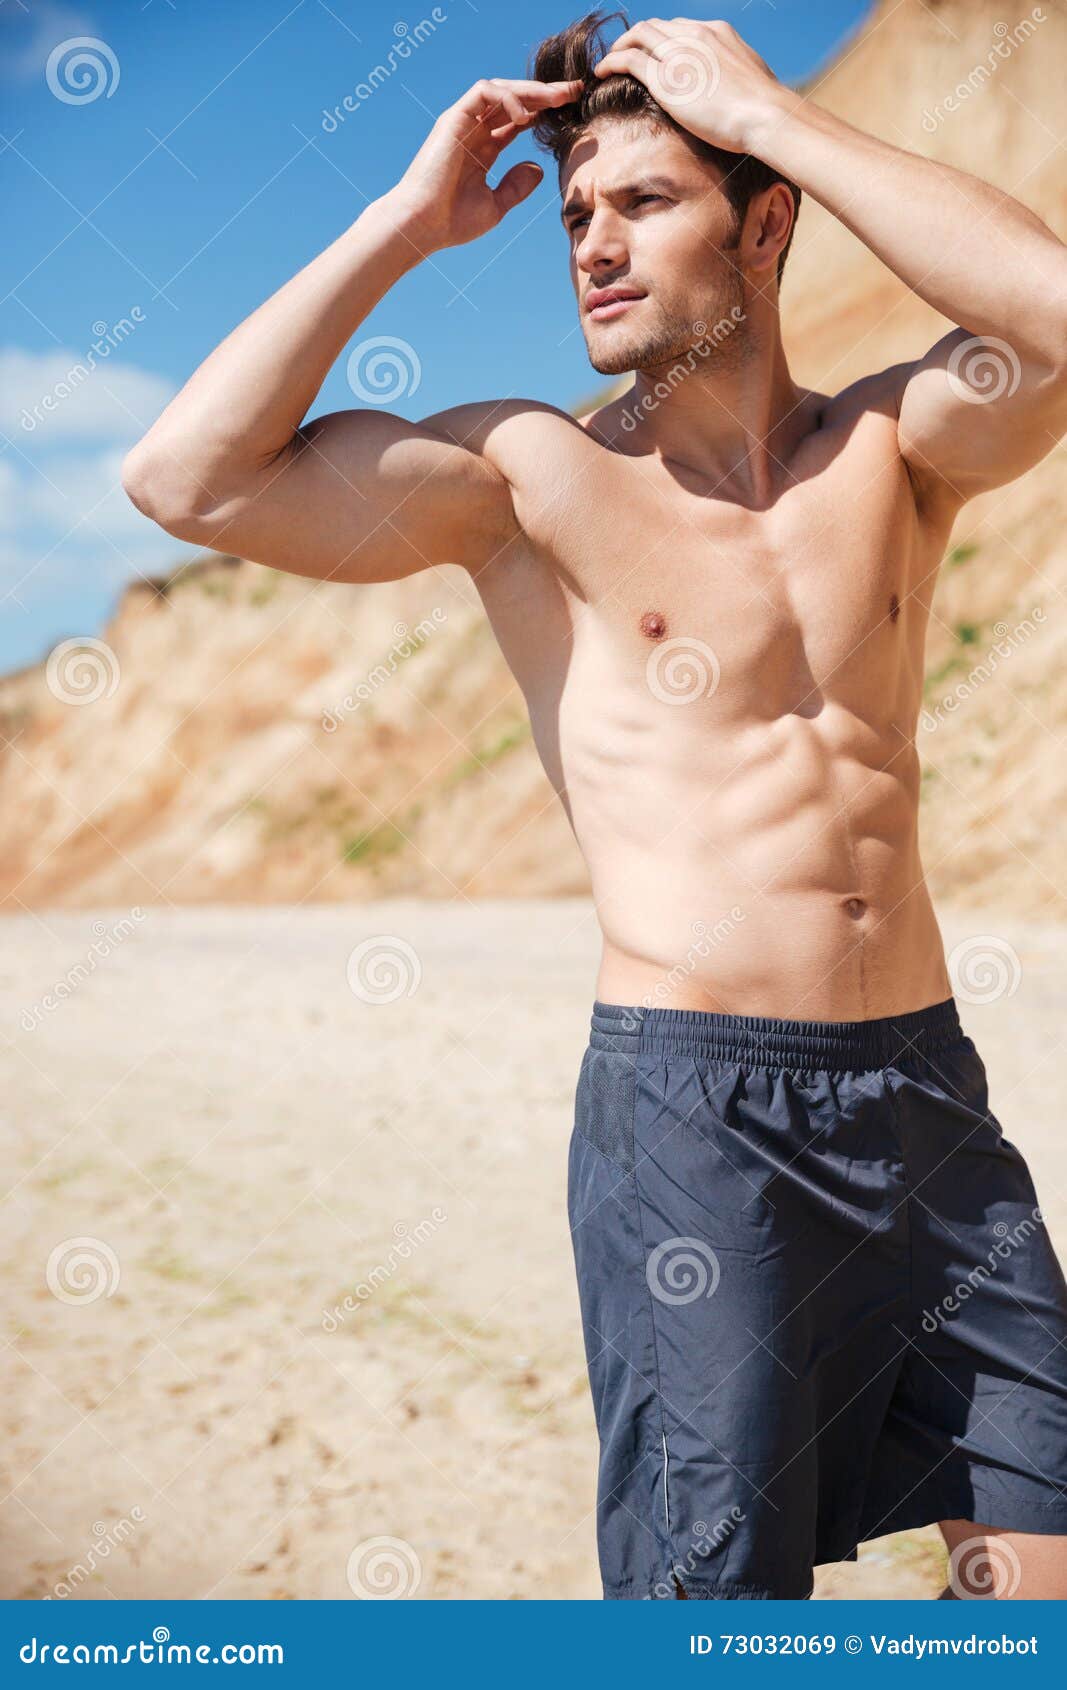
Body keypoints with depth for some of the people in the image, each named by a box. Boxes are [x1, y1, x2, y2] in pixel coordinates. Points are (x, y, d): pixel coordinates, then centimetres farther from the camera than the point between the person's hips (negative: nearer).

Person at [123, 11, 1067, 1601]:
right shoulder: (534, 477, 0)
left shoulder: (889, 449, 8)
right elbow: (189, 479, -12)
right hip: (695, 1108, -3)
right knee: (715, 1585, 2)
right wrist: (410, 221, -6)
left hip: (928, 1091, 4)